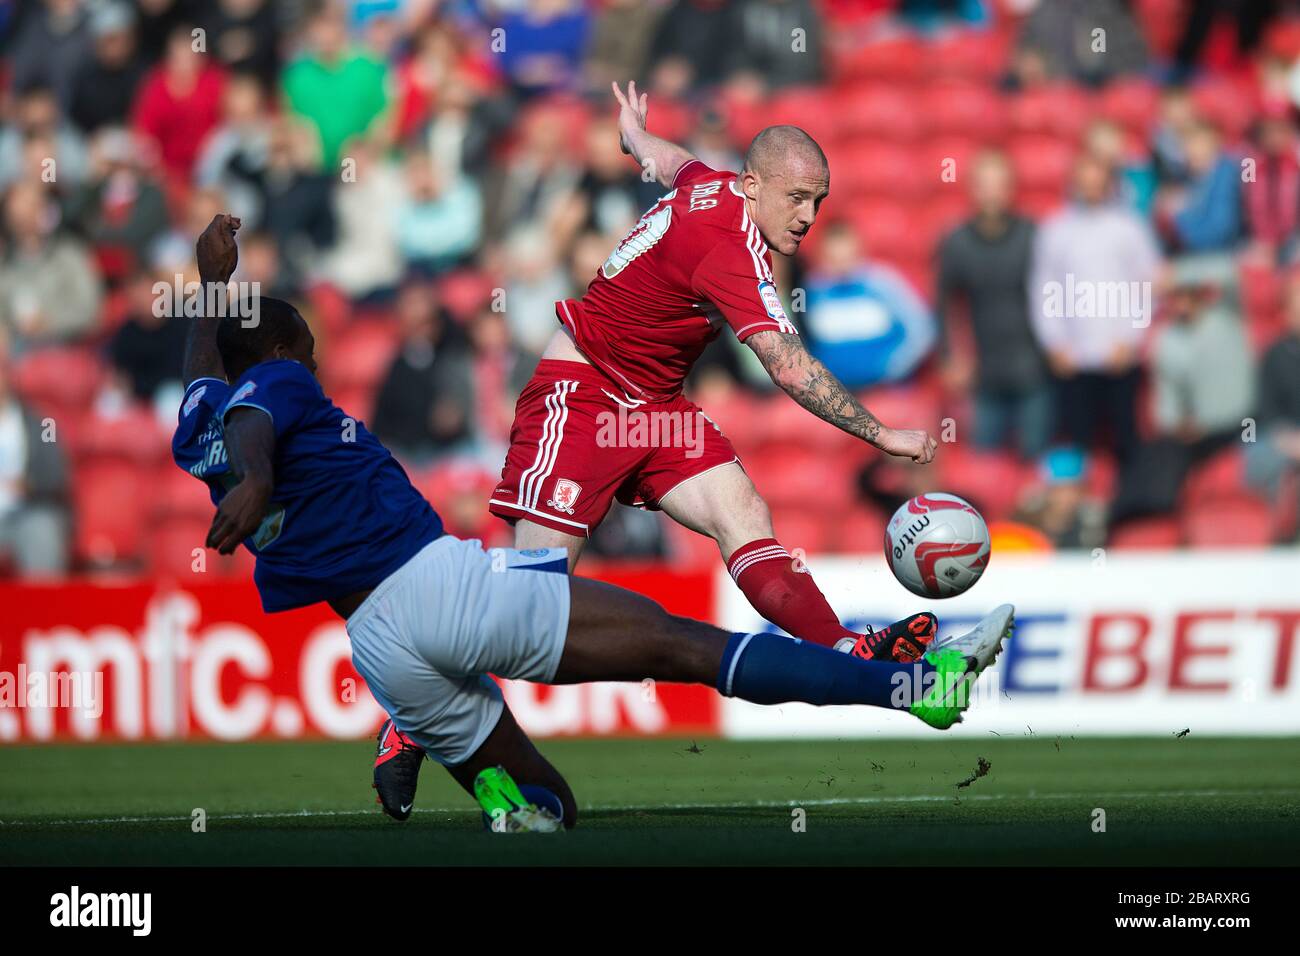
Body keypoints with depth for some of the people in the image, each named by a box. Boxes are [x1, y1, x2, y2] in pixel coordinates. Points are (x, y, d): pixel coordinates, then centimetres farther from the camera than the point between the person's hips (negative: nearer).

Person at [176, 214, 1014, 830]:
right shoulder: (276, 386, 2)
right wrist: (257, 481, -44)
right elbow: (251, 430, -23)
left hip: (376, 644, 7)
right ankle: (915, 683, -15)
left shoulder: (199, 427, 21)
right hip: (436, 579, -7)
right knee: (678, 643, -10)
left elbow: (204, 372, 44)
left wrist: (214, 281, 59)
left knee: (546, 809, 17)